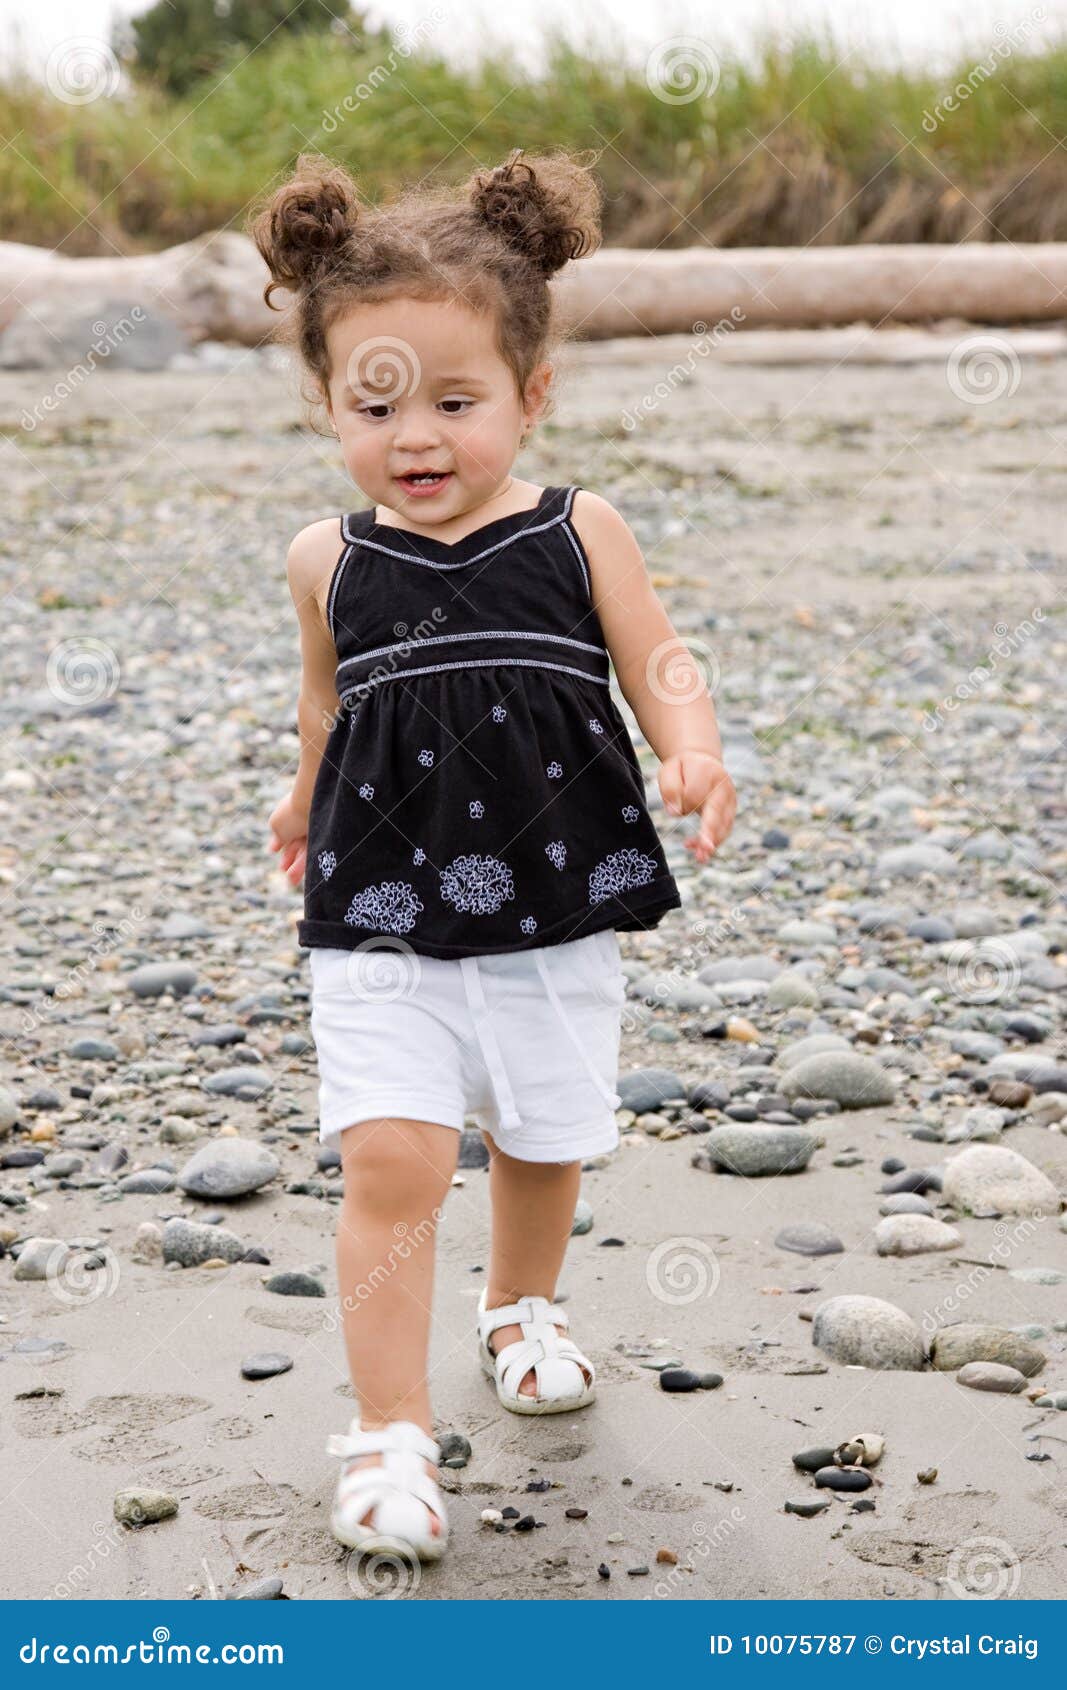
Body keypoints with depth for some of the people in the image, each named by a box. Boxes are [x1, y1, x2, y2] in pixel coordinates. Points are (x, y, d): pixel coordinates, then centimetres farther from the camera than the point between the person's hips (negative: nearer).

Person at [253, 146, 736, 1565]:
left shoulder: (580, 533, -5)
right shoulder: (330, 562, 0)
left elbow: (657, 665, -3)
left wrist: (694, 755, -23)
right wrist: (308, 805, 29)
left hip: (556, 917, 1)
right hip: (382, 925, -1)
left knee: (545, 1143, 17)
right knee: (391, 1159, -13)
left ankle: (523, 1309, 48)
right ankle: (391, 1434, -4)